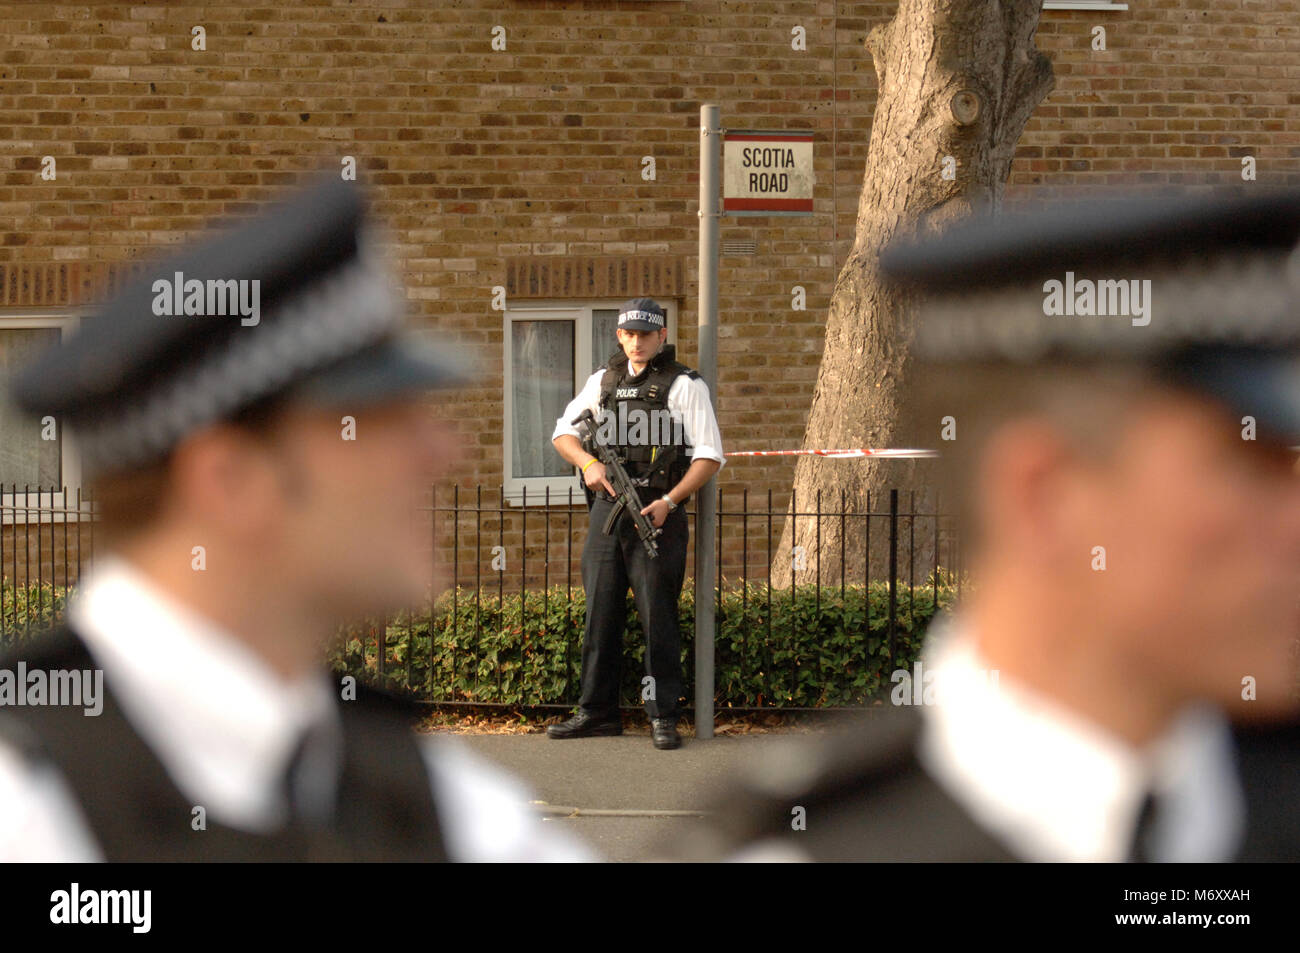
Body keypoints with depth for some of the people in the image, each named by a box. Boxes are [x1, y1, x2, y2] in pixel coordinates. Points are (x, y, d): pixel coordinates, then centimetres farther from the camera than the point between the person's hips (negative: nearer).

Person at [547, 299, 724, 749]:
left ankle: (663, 716, 0)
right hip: (607, 509, 5)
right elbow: (563, 432, 20)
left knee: (658, 617, -5)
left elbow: (709, 456, -5)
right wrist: (588, 462, -2)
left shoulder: (684, 385, -1)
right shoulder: (603, 382, 14)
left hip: (658, 513, -5)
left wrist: (669, 501, -17)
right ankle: (597, 712, 15)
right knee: (601, 614, 7)